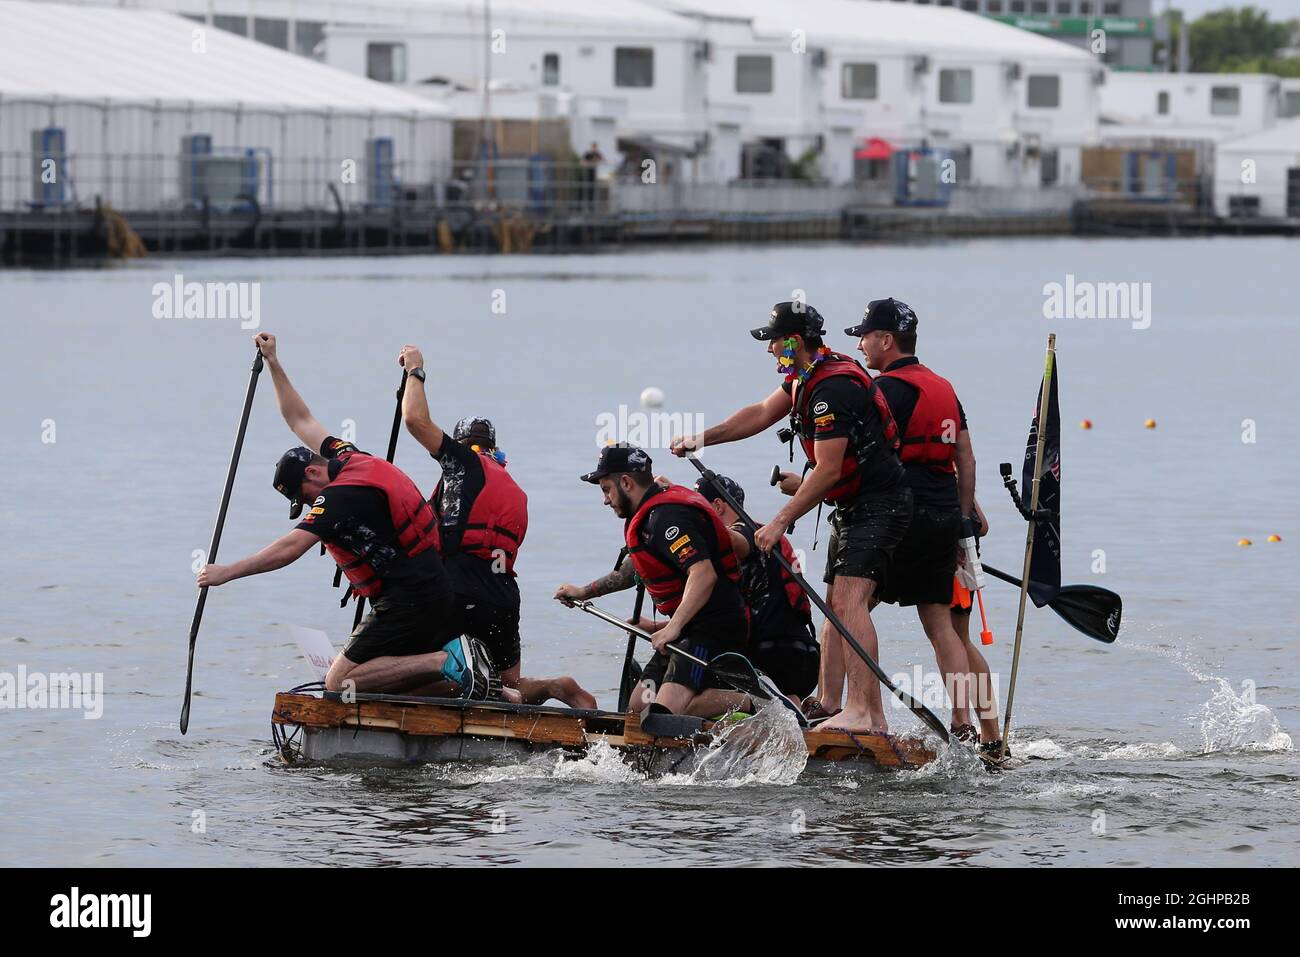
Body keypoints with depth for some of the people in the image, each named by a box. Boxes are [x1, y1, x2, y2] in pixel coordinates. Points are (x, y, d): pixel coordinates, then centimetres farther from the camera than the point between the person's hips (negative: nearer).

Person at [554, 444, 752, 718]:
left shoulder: (667, 517, -19)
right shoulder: (651, 514, 15)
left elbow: (704, 574, -32)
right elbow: (636, 569, 34)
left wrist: (673, 627, -37)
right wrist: (585, 592, 40)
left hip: (716, 628, -11)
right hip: (691, 629, 11)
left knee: (667, 711, -25)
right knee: (638, 706, 8)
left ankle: (751, 703, -11)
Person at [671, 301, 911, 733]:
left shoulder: (833, 389, -23)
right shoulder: (807, 375, 10)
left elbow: (827, 471, -24)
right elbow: (762, 413, 21)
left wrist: (780, 522, -21)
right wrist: (702, 439, 15)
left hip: (878, 506, -11)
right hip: (854, 508, 11)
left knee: (849, 601, -21)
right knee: (836, 604, 12)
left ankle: (867, 713, -27)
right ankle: (828, 703, 15)